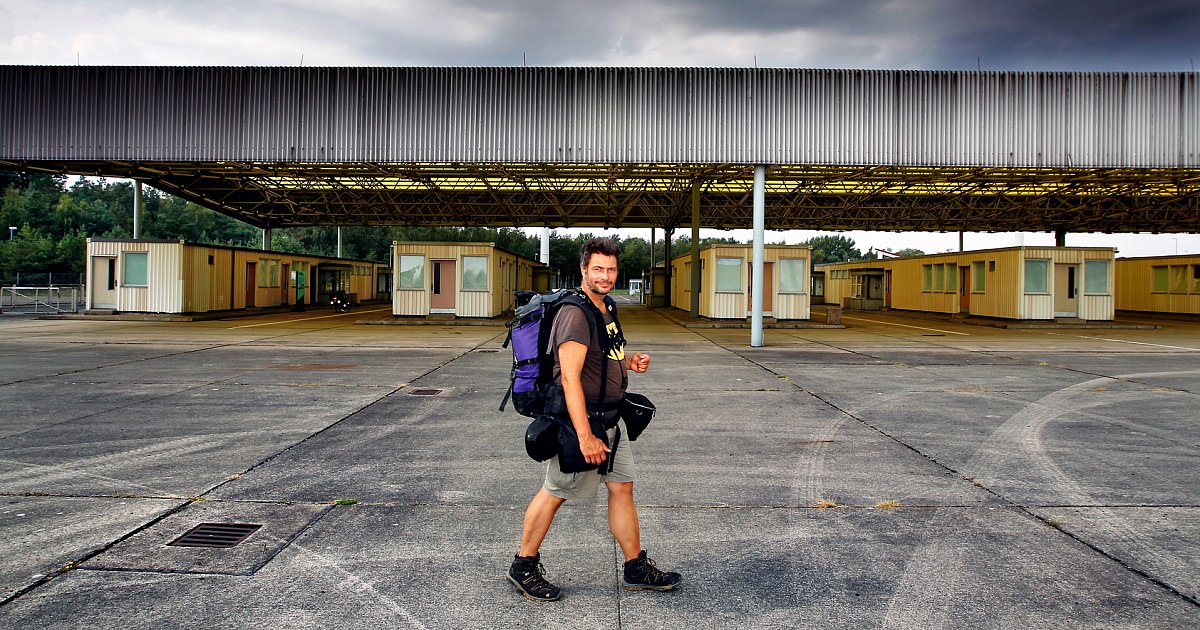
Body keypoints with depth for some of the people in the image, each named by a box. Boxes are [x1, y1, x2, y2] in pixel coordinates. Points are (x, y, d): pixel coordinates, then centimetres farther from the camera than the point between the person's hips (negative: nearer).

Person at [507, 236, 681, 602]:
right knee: (555, 492, 4)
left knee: (622, 487, 12)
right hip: (581, 418, -9)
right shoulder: (576, 314, -20)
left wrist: (628, 362, 6)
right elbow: (570, 377, -27)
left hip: (610, 418, 9)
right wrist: (585, 437, -30)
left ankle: (636, 570, 24)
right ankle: (523, 566, 21)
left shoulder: (605, 308, 12)